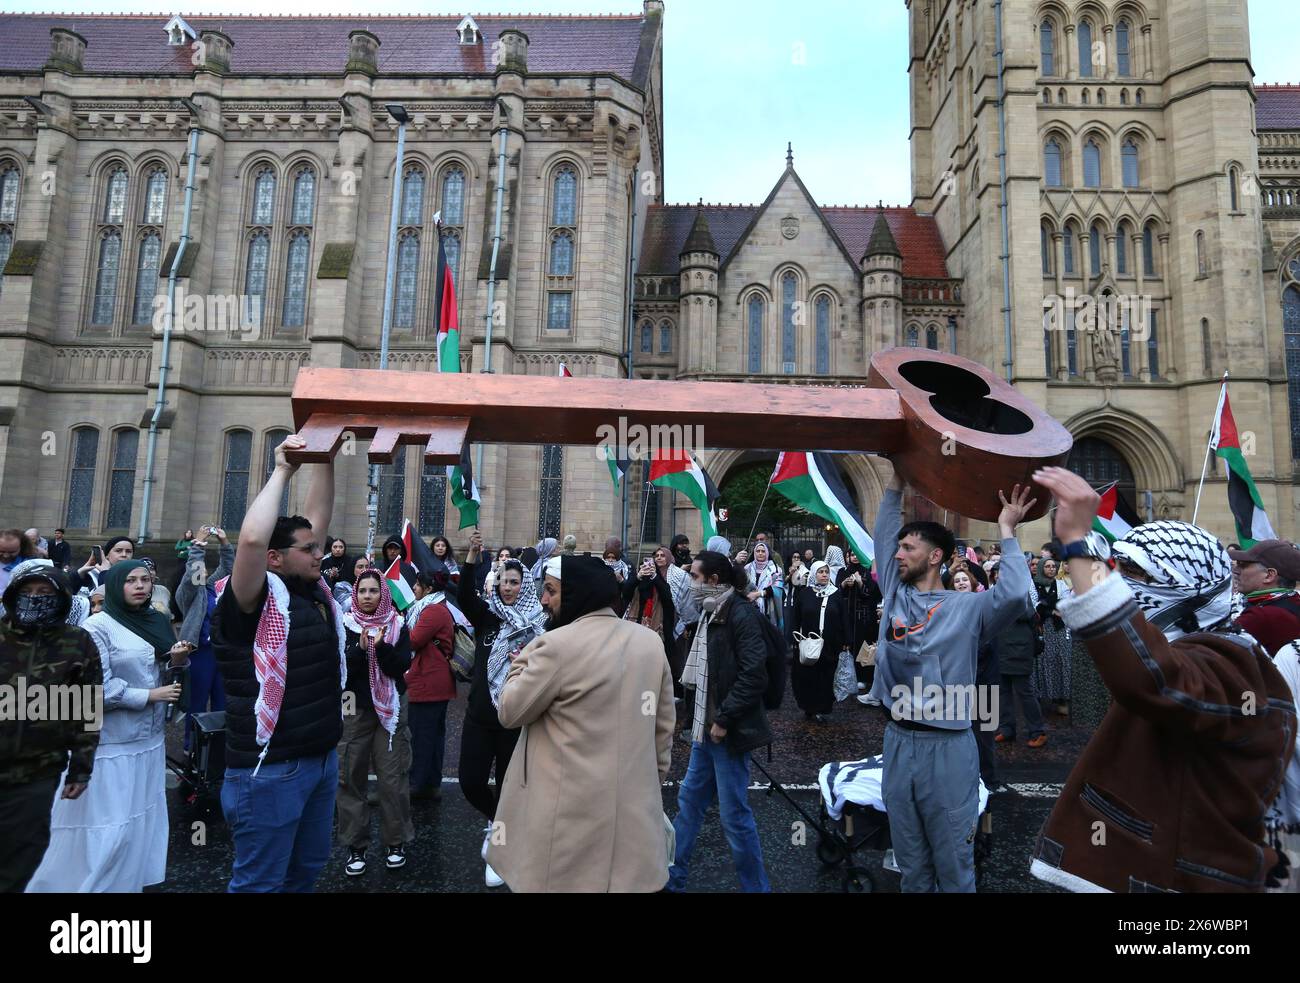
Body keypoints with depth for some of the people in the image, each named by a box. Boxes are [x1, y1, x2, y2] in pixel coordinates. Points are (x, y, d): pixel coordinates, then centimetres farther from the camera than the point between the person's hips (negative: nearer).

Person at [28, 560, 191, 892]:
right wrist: (148, 695, -17)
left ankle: (130, 880, 30)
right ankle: (93, 884, 18)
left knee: (142, 818, 15)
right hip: (111, 742, -6)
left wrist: (177, 662, -6)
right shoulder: (98, 626, -12)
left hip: (149, 738, 6)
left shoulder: (157, 620, 6)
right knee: (108, 826, 1)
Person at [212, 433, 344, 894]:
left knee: (307, 869, 21)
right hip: (272, 767, -8)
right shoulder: (253, 601, -15)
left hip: (323, 757, 8)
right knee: (259, 881, 5)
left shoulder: (313, 589, 5)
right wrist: (282, 471, -23)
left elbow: (318, 515, 8)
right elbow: (251, 539, -33)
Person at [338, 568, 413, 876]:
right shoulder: (344, 625, 1)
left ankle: (396, 841, 14)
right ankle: (356, 845, 17)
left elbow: (400, 667, -8)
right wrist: (361, 648, -24)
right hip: (353, 709, 1)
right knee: (351, 777, 4)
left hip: (390, 708, 0)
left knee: (393, 778, 0)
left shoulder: (398, 626, 2)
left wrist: (381, 646, -22)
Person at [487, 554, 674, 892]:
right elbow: (664, 727, 8)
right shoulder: (651, 642, 1)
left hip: (573, 812, -6)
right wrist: (654, 781, 19)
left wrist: (522, 662, 6)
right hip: (635, 809, 6)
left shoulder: (559, 644, -18)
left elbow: (510, 713, -8)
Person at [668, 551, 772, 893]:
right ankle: (673, 876, 33)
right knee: (689, 799, 18)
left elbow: (754, 675, -23)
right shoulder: (711, 613, 11)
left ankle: (756, 885, 20)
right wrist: (702, 717, 14)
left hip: (728, 731, -9)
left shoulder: (741, 614, -17)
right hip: (706, 725, 9)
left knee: (734, 813, 2)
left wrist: (723, 719, -19)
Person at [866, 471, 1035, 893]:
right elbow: (884, 530, 11)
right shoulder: (894, 594, 6)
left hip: (947, 748, -4)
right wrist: (898, 476, 9)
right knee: (910, 862, 18)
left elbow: (1015, 595, -25)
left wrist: (1006, 530, -15)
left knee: (953, 863, 8)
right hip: (898, 742, 4)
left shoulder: (967, 608, -6)